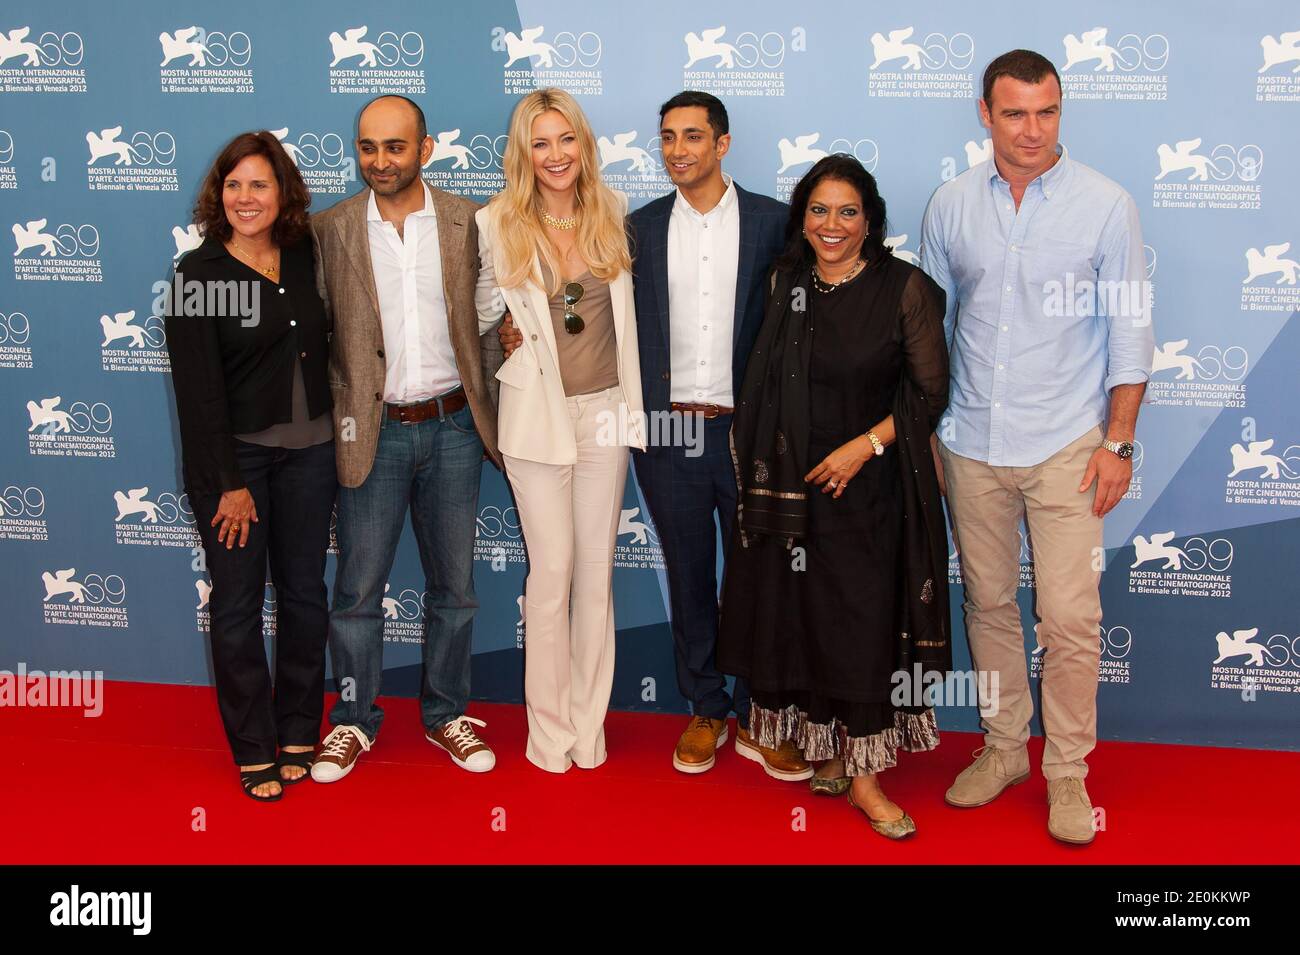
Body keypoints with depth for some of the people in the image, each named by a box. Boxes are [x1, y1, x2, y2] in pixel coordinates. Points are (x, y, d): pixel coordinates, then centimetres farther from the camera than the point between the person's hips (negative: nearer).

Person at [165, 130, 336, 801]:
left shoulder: (306, 256, 3)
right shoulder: (199, 274, -8)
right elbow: (198, 387, -11)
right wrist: (228, 483, -13)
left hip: (308, 449, 4)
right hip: (233, 452, -3)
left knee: (304, 593, 10)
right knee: (238, 602, 4)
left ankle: (299, 733, 25)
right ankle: (254, 749, 17)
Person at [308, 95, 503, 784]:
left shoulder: (465, 223, 2)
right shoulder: (329, 230, -1)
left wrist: (493, 407, 3)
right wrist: (336, 421, -4)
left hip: (452, 427, 1)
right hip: (374, 433, -1)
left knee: (453, 586, 11)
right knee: (357, 588, 6)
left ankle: (446, 713, 28)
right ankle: (354, 719, 25)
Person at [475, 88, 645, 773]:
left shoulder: (613, 212, 2)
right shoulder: (498, 224, -6)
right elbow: (482, 312, 8)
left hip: (606, 410, 3)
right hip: (537, 415, -2)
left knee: (597, 568, 8)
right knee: (552, 570, 1)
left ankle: (589, 719, 21)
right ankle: (549, 725, 16)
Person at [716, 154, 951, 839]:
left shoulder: (904, 287, -4)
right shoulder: (785, 283, 8)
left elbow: (930, 391, -5)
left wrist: (866, 444, -15)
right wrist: (759, 469, 8)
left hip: (869, 488, -3)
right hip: (790, 487, 4)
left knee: (865, 621, -2)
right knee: (799, 615, 7)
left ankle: (862, 773, 9)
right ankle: (824, 750, 24)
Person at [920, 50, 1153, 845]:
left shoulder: (1106, 205, -4)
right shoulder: (952, 206, 3)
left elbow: (1129, 332, -2)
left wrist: (1118, 443, -6)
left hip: (1065, 446, -3)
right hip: (972, 444, 3)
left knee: (1071, 618, -3)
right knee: (988, 603, 12)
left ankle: (1068, 773, 14)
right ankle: (1004, 748, 28)